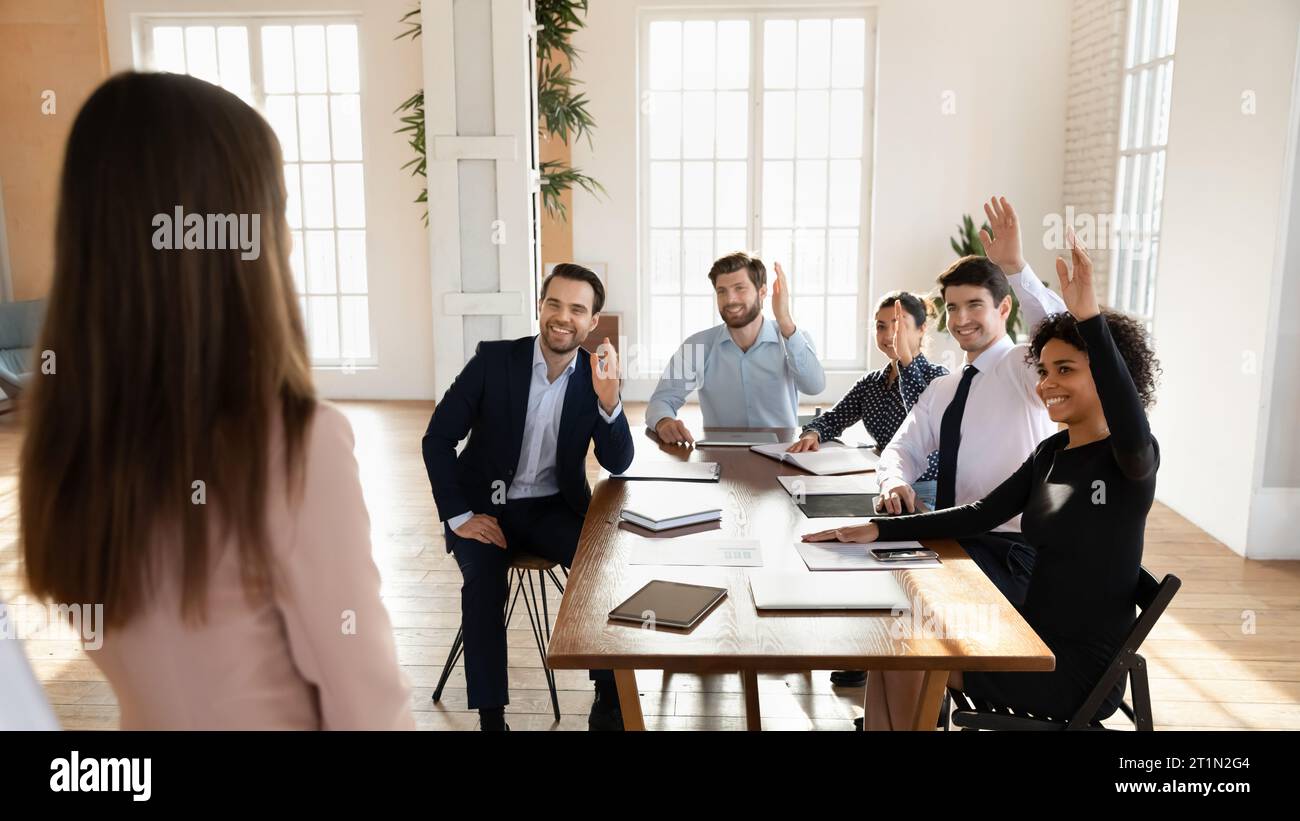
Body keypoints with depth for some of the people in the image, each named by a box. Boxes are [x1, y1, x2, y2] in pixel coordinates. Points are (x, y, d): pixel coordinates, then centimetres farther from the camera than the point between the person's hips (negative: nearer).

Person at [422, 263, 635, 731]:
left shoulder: (596, 375, -3)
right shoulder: (493, 360, -10)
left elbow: (618, 464, -10)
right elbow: (437, 438, -7)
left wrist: (608, 399, -27)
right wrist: (459, 516, -14)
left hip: (555, 507, 2)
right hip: (486, 506, -1)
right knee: (484, 582, -30)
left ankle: (610, 699, -8)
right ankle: (491, 715, -15)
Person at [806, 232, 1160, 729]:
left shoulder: (1130, 459, -15)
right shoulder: (1051, 452, 7)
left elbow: (1133, 432, -40)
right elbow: (979, 516, 3)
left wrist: (1090, 317, -47)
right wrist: (878, 530, -7)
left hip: (1082, 667, -7)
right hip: (1034, 636, 7)